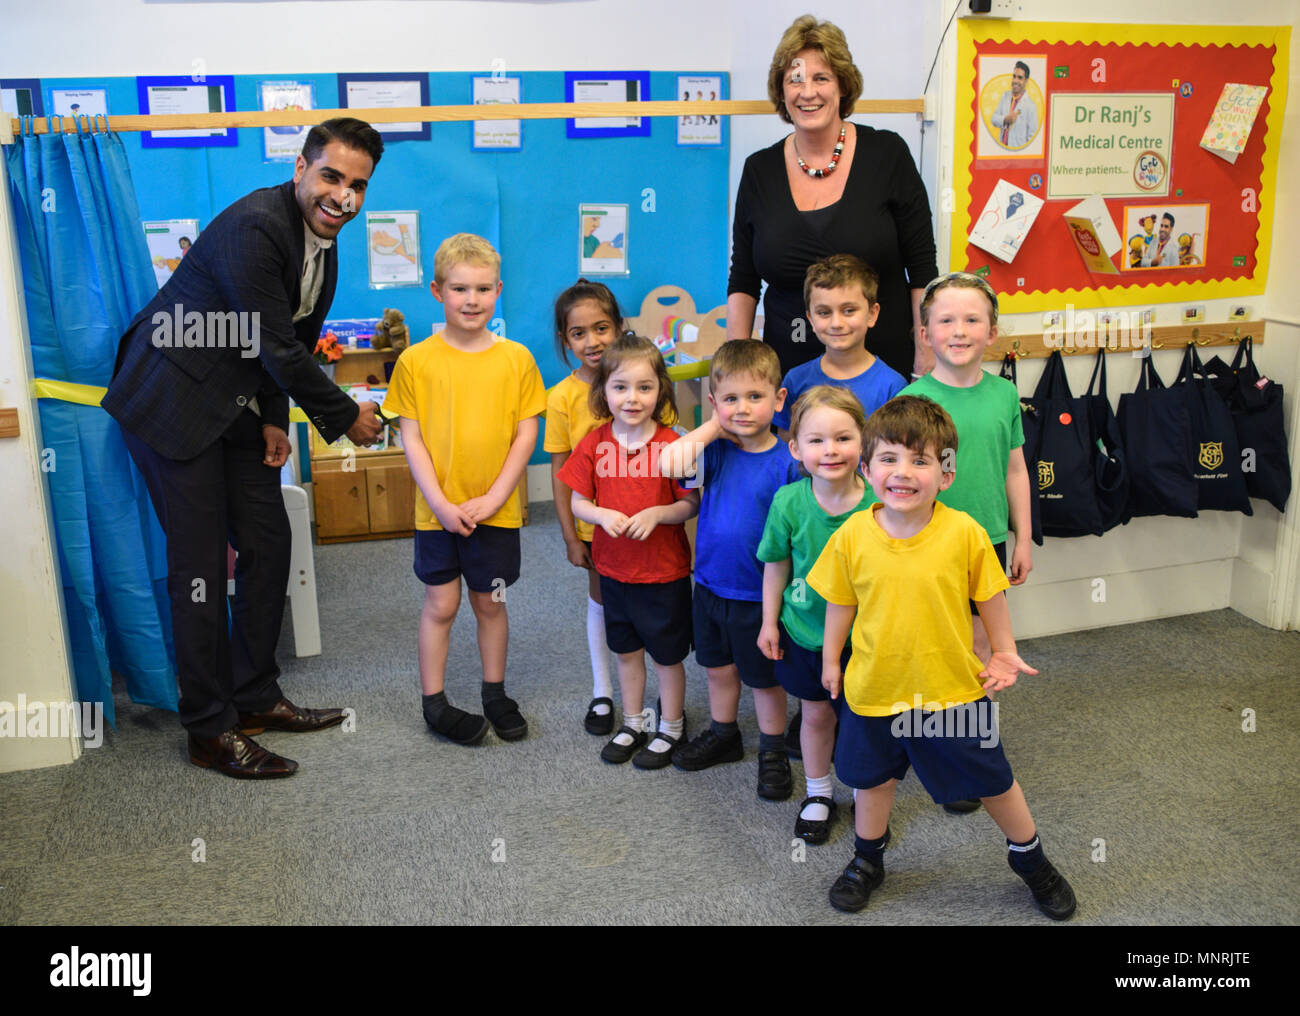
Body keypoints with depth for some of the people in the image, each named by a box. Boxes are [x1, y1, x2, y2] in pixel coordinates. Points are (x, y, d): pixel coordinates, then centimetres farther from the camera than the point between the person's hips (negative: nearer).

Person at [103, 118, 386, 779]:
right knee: (200, 565, -6)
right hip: (173, 400, -9)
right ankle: (211, 731, 5)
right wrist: (345, 418, -11)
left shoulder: (323, 245, 6)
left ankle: (256, 698, 23)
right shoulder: (254, 228, -24)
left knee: (268, 544, 9)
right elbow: (279, 350, -22)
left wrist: (273, 421, 5)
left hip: (239, 402, 9)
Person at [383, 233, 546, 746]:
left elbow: (526, 435, -2)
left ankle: (495, 694, 31)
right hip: (437, 509, -1)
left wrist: (491, 499, -10)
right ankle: (434, 703, 22)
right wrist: (440, 503, -12)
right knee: (440, 604, 9)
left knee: (490, 603, 14)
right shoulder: (416, 360, -4)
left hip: (496, 509, 1)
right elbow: (411, 439, -4)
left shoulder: (516, 358, -2)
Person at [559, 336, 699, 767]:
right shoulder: (594, 444, -5)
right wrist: (602, 514, -21)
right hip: (614, 569, 4)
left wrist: (656, 513, -27)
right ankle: (633, 725, 38)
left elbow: (691, 505, -10)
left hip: (665, 570, -3)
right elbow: (578, 503, -1)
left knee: (667, 655, 11)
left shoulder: (672, 445, -14)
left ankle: (670, 730, 31)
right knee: (627, 650, 19)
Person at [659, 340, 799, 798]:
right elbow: (672, 464, -26)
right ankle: (723, 734, 45)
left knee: (765, 678, 15)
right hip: (710, 585, 4)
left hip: (758, 594, -4)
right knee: (719, 669, 23)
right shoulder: (715, 450, -8)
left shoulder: (786, 464, -18)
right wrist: (692, 440, -43)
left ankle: (773, 751, 35)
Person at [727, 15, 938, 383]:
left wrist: (927, 357, -5)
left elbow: (922, 269, -1)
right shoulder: (760, 170, 4)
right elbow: (743, 282, 8)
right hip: (789, 369, 2)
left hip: (885, 366, -1)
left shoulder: (887, 154, -2)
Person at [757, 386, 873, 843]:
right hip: (805, 632, 1)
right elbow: (777, 564, -1)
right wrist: (769, 621, 4)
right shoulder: (789, 502, -16)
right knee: (816, 713, 18)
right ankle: (818, 794, 42)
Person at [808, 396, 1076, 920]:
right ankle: (867, 860, 47)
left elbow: (989, 595, -2)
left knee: (992, 781, 17)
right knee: (874, 778, 21)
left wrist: (1004, 652, 6)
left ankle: (1030, 858, 43)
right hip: (875, 687, 1)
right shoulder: (852, 536, -14)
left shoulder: (964, 532, -18)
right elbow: (840, 603, 0)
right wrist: (831, 660, 10)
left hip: (953, 687, -1)